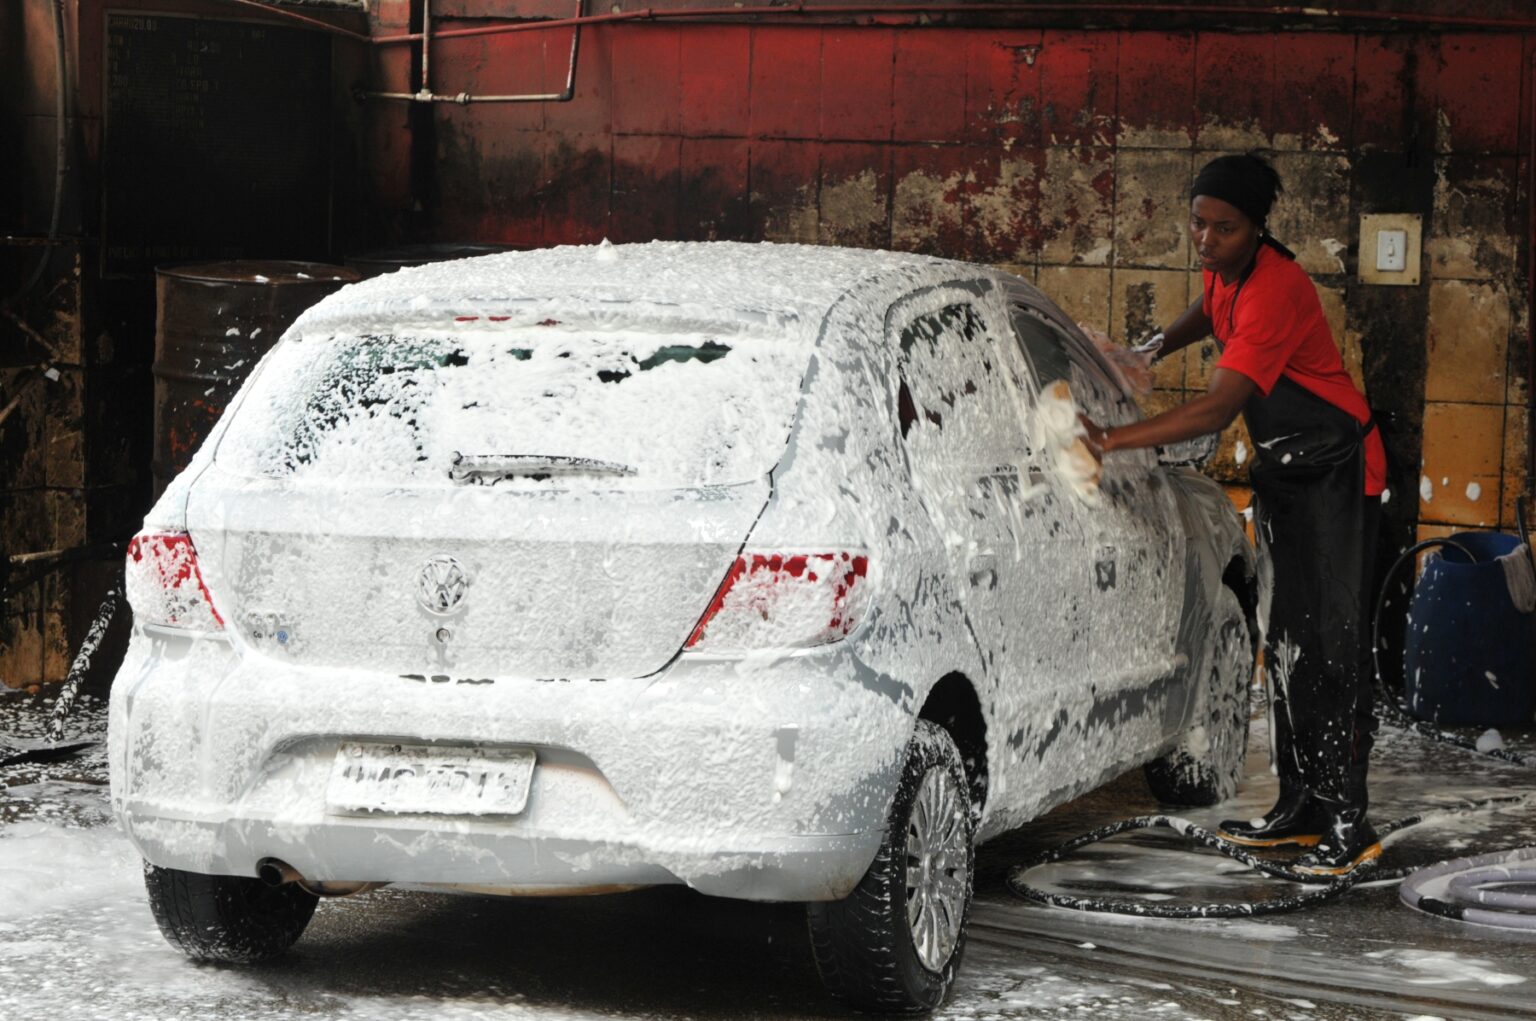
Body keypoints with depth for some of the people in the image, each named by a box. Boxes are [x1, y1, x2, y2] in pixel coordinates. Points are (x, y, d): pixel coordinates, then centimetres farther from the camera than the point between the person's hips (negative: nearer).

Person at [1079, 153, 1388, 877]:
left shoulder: (1275, 292, -29)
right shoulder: (1224, 271, 0)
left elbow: (1218, 408, -37)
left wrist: (1113, 440, -41)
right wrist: (1161, 345, 11)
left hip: (1334, 470, -9)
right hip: (1283, 469, 9)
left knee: (1328, 644, -13)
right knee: (1285, 643, 10)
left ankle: (1348, 824, -11)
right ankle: (1301, 805, 17)